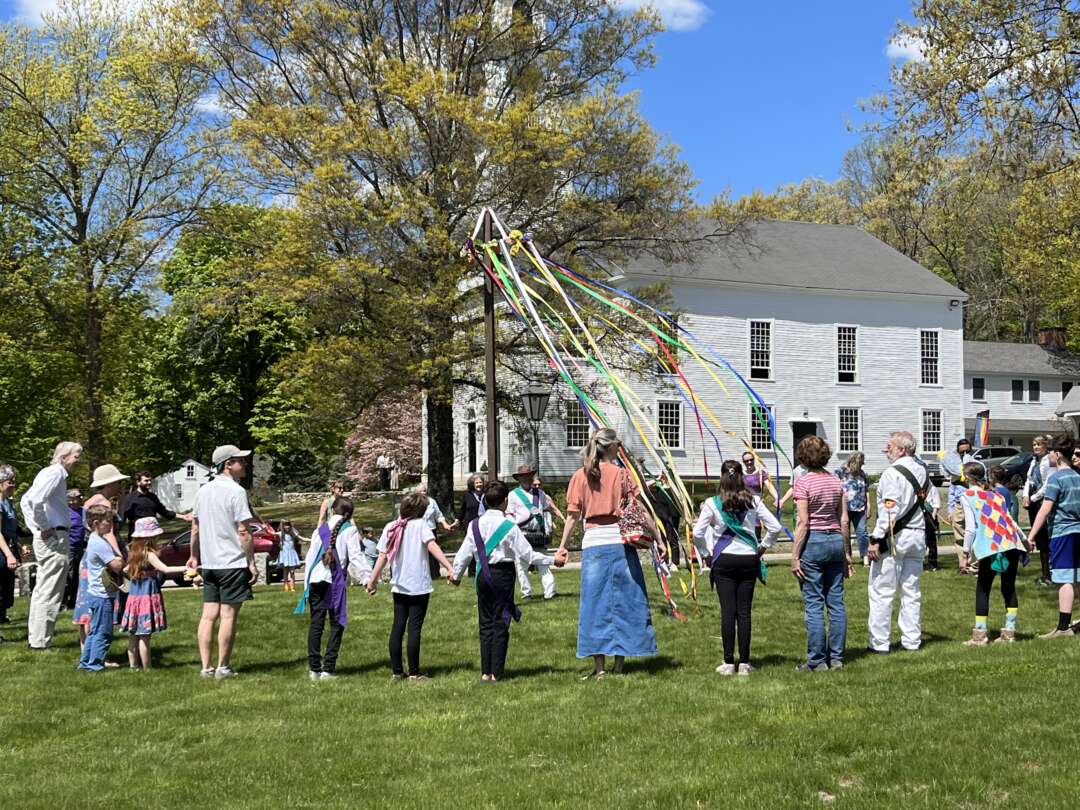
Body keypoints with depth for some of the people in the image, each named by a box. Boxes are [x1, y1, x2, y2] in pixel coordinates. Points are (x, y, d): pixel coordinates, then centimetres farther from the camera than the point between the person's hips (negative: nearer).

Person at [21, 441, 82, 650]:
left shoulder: (49, 473, 17)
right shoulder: (56, 473, -14)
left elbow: (25, 500, 24)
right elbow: (35, 500, -29)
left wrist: (35, 529, 17)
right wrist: (44, 528, -19)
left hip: (44, 537, 11)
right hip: (55, 538, -11)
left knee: (42, 590, 16)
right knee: (51, 592, -6)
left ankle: (35, 637, 24)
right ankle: (41, 641, -3)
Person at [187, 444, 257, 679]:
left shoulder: (203, 491, 10)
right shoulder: (236, 491, -12)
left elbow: (195, 528, 16)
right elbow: (243, 532, -14)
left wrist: (194, 556, 26)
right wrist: (252, 562, -9)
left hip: (208, 563, 7)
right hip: (233, 562, -7)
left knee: (209, 614, 8)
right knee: (228, 615, 0)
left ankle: (206, 667, 9)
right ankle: (223, 668, 5)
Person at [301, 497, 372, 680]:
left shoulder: (320, 530, 15)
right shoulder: (350, 530, 2)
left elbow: (309, 557, 15)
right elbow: (356, 556, -8)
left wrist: (307, 582, 19)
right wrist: (367, 577, -10)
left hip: (315, 580, 4)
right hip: (336, 582, -4)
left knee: (316, 622, 8)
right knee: (337, 623, 3)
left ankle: (314, 668, 7)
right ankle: (328, 669, -3)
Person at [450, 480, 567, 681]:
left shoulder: (475, 525, 0)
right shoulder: (509, 526, -11)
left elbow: (465, 553, 5)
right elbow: (527, 554, -9)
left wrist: (456, 574, 21)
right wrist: (553, 560, 1)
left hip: (483, 575, 4)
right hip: (503, 574, -4)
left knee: (485, 623, 11)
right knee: (501, 623, 2)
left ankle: (485, 672, 11)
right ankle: (496, 673, 2)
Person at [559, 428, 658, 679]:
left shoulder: (580, 476, 5)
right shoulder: (620, 474, 0)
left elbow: (573, 515, 2)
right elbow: (640, 510, -2)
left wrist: (562, 546, 7)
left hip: (593, 543, 1)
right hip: (620, 542, -1)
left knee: (595, 601, 6)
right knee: (624, 600, 8)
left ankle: (599, 666, 5)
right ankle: (619, 665, 11)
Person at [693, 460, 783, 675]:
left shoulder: (712, 503, -5)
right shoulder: (753, 501, -1)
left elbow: (697, 533, -9)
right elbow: (775, 527, -3)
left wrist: (709, 549, 7)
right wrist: (762, 547, 10)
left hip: (724, 560, -1)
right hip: (749, 559, 1)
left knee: (728, 610, 2)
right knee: (744, 611, 5)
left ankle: (728, 663, 4)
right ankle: (744, 663, 8)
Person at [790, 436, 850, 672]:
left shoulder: (803, 482, -9)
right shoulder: (836, 481, 7)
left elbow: (803, 522, -13)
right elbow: (844, 521, 8)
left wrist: (795, 556, -10)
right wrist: (847, 553, 16)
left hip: (813, 542, -6)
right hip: (836, 541, 6)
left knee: (813, 604, 0)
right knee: (836, 601, 9)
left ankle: (817, 661, 3)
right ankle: (836, 658, 14)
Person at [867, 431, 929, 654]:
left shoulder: (893, 473, -14)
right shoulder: (922, 472, 11)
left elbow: (889, 511, -19)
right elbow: (925, 503, 16)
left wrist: (876, 540, -18)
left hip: (894, 536, -8)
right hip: (918, 535, 8)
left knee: (881, 591, -1)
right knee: (911, 591, 13)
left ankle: (879, 643, 0)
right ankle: (912, 640, 17)